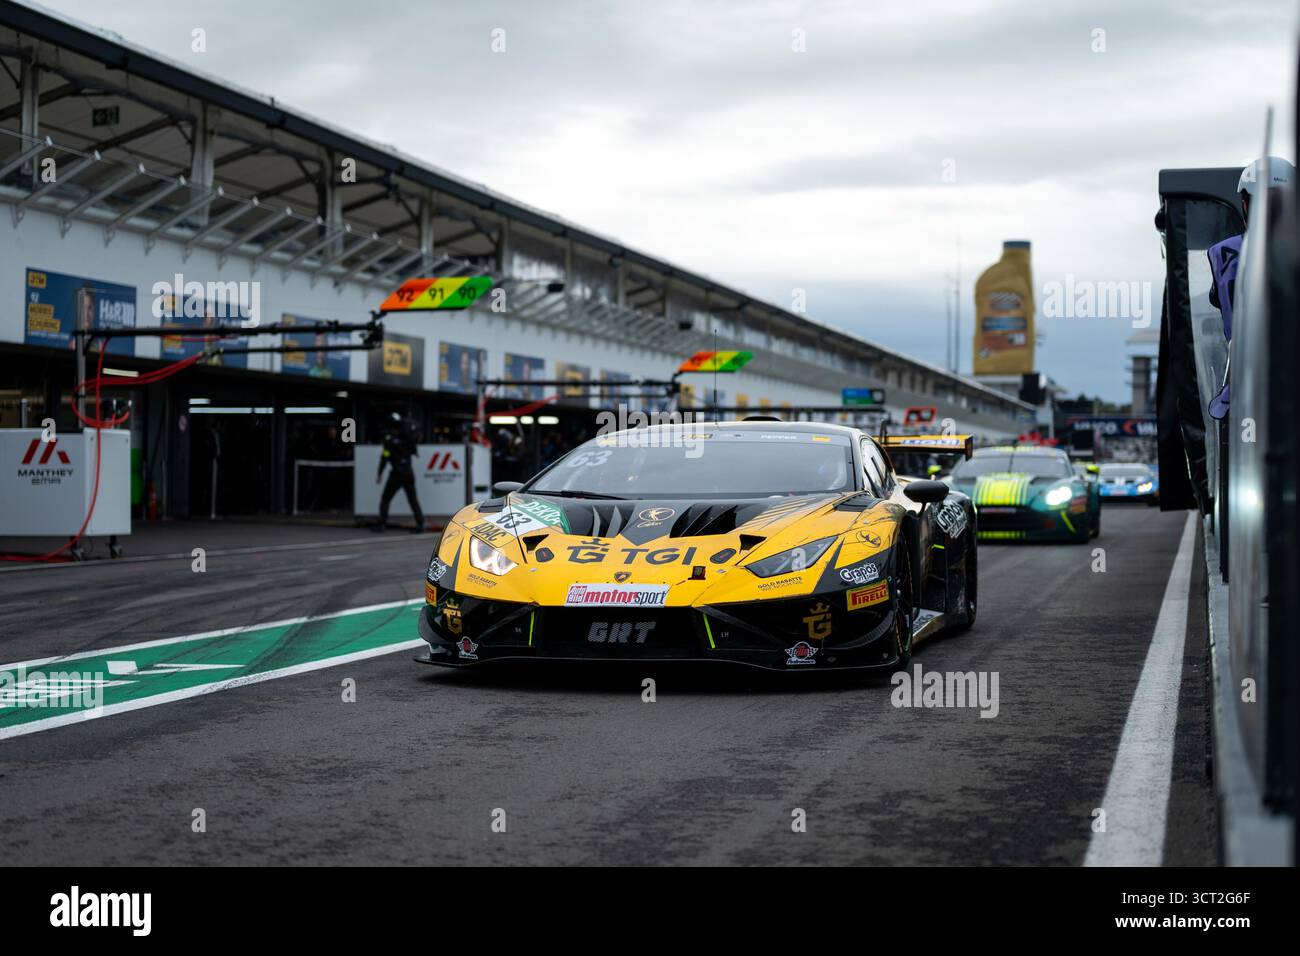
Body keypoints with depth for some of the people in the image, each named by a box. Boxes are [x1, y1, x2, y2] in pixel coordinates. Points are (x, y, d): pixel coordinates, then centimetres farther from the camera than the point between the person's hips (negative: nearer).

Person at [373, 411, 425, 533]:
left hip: (397, 473, -5)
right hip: (409, 472, 5)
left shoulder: (389, 438, -10)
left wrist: (380, 474, -5)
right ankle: (420, 523, 3)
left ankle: (381, 524, 0)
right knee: (413, 499, 10)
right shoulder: (406, 436, 3)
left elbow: (385, 457, -10)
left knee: (385, 498, 5)